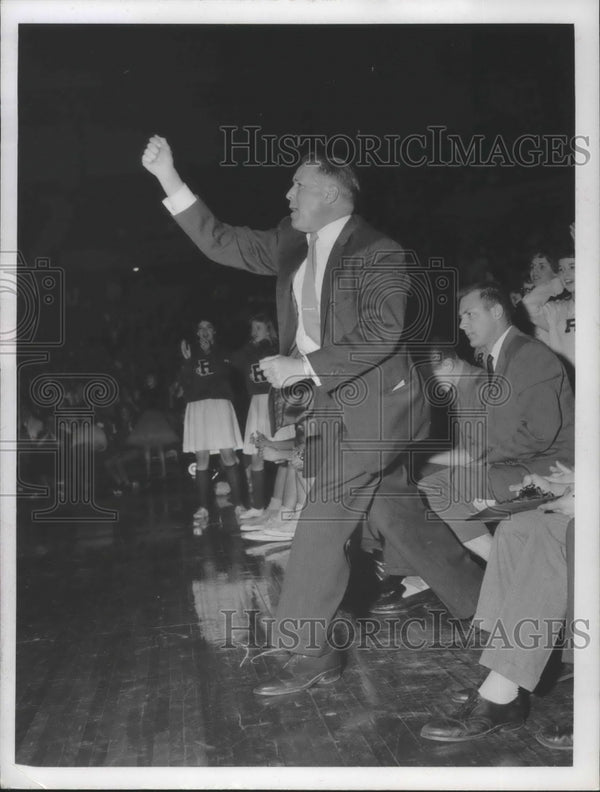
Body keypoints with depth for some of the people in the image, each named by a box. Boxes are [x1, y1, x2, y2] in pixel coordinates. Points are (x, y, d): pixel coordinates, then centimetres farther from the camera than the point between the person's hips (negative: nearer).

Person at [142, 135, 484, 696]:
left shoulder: (378, 253, -13)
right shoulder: (291, 244, 9)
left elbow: (380, 334, -22)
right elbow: (225, 244, 6)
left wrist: (302, 367, -23)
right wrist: (169, 180, -1)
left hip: (378, 404, -8)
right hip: (335, 406, 8)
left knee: (323, 523, -9)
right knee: (402, 519, 14)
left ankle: (307, 651, 0)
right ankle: (480, 603, 30)